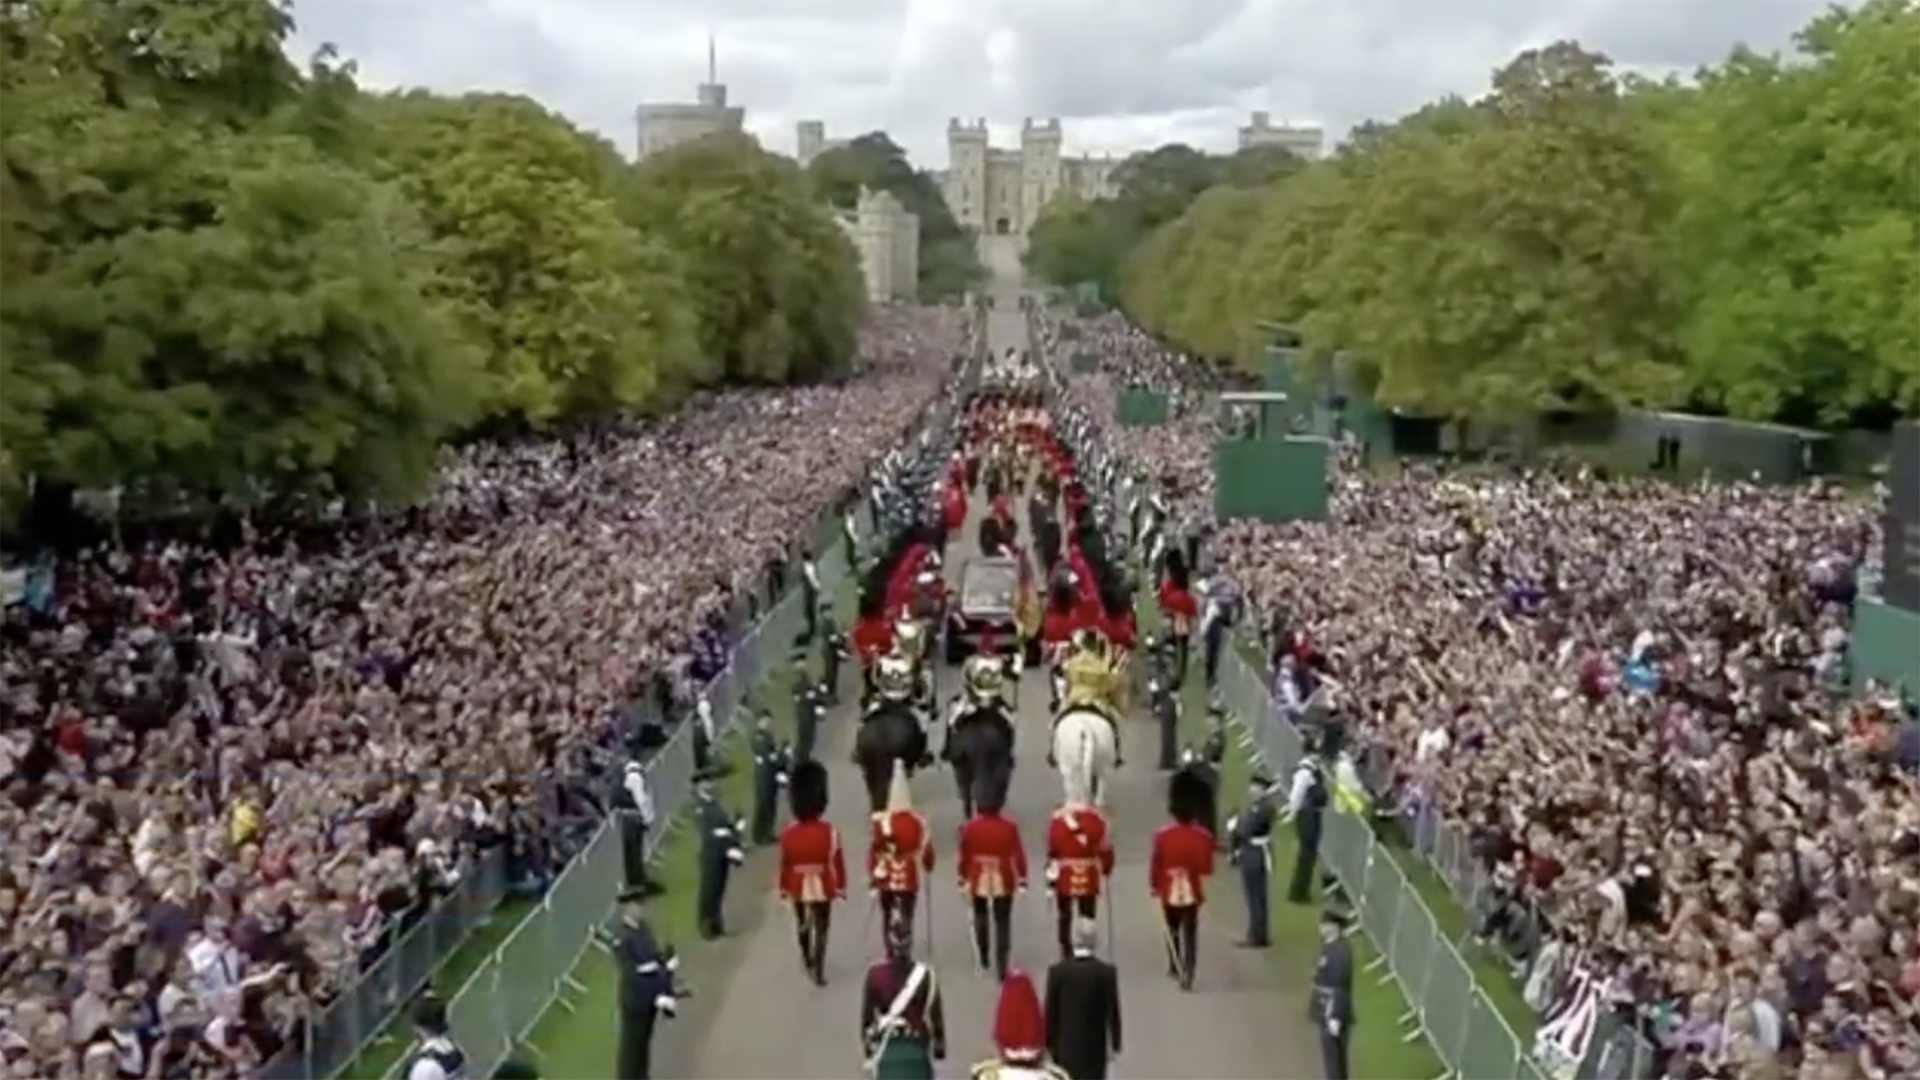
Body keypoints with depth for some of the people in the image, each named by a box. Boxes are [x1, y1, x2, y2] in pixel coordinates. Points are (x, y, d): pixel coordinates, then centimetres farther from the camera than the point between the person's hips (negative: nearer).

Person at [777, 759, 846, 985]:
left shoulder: (788, 833, -15)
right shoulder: (829, 832, -20)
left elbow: (784, 864, -5)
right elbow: (838, 862, -11)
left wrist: (783, 888, 9)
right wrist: (841, 886, 2)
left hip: (798, 888, 2)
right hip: (822, 888, -2)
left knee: (802, 924, 24)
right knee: (821, 928, 8)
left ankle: (807, 960, 43)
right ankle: (818, 971, 5)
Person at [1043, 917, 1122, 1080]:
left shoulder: (1057, 970, -9)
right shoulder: (1106, 972, -11)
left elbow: (1050, 1010, -4)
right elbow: (1113, 1010, -6)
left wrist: (1049, 1043, 6)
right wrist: (1115, 1045, 5)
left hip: (1065, 1045, 1)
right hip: (1094, 1045, -1)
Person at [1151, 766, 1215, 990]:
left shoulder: (1162, 835, -14)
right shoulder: (1204, 837, -13)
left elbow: (1156, 864, -5)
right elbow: (1206, 868, -7)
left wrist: (1154, 885, 10)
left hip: (1169, 891, 1)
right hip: (1192, 892, -1)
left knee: (1173, 928, 22)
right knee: (1189, 932, 6)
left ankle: (1176, 966, 35)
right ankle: (1187, 972, -2)